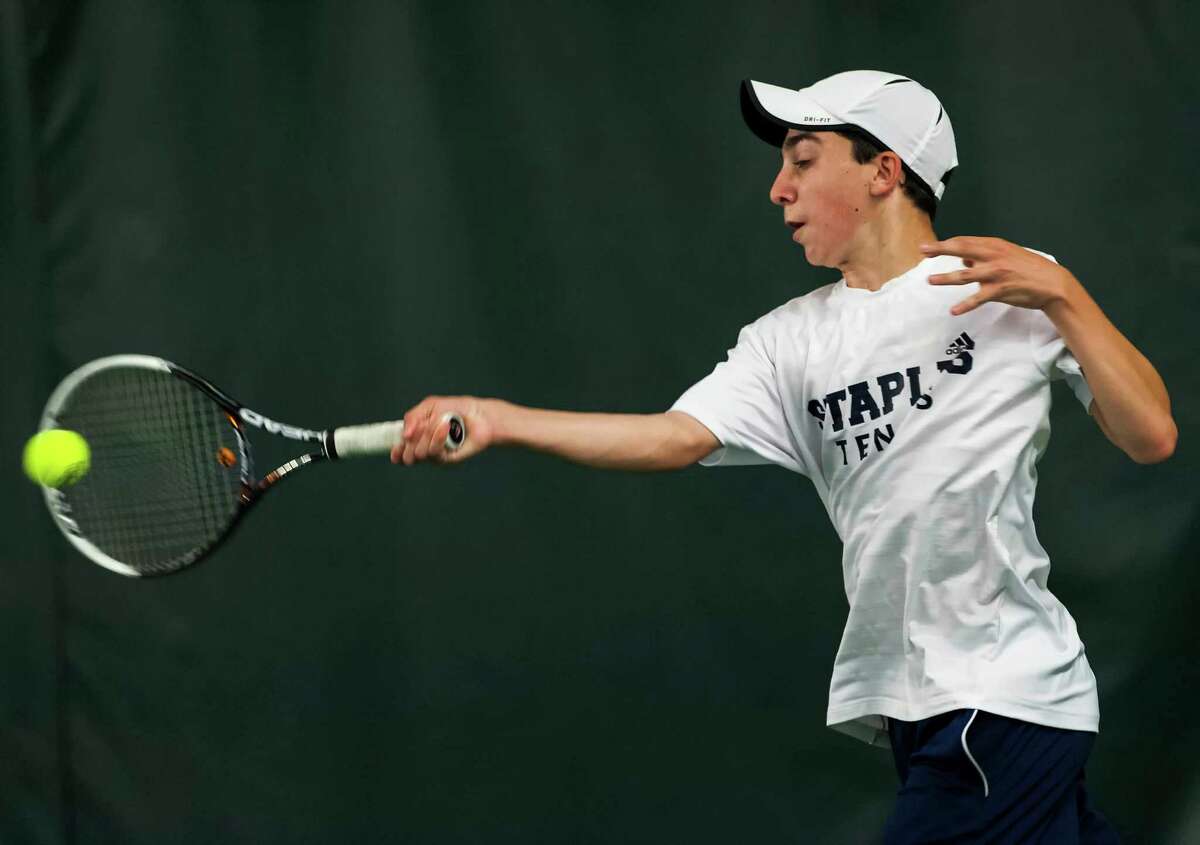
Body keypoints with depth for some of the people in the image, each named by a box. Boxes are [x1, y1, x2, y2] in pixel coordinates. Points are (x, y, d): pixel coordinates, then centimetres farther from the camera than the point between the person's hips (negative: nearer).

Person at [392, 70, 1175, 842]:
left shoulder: (1019, 288, -2)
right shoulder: (792, 340, 11)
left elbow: (1151, 438, -6)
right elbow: (674, 437, -2)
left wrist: (1062, 295, -15)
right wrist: (494, 418, -13)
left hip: (1008, 701, -5)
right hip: (916, 710, 5)